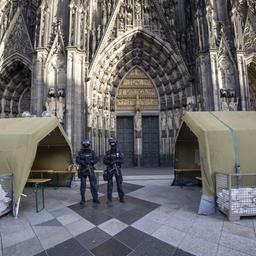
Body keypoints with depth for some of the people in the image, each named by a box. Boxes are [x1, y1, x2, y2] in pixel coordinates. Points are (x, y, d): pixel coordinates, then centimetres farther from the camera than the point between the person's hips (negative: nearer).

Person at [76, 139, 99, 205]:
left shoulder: (92, 152, 2)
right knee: (83, 185, 5)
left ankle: (95, 198, 11)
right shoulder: (80, 152, 1)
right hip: (83, 170, 0)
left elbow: (96, 159, -6)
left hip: (90, 170, 1)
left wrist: (90, 161, -24)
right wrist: (83, 162, -26)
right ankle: (83, 199, 18)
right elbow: (77, 160, -10)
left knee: (93, 184, 1)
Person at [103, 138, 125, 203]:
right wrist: (110, 162, -22)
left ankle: (121, 198, 11)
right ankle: (109, 199, 12)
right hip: (110, 169, 0)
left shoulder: (119, 153, 1)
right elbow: (104, 161, -5)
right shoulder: (108, 153, 3)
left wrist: (115, 161, -25)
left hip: (117, 169, 0)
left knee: (119, 184, 1)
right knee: (109, 184, 2)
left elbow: (122, 160, -10)